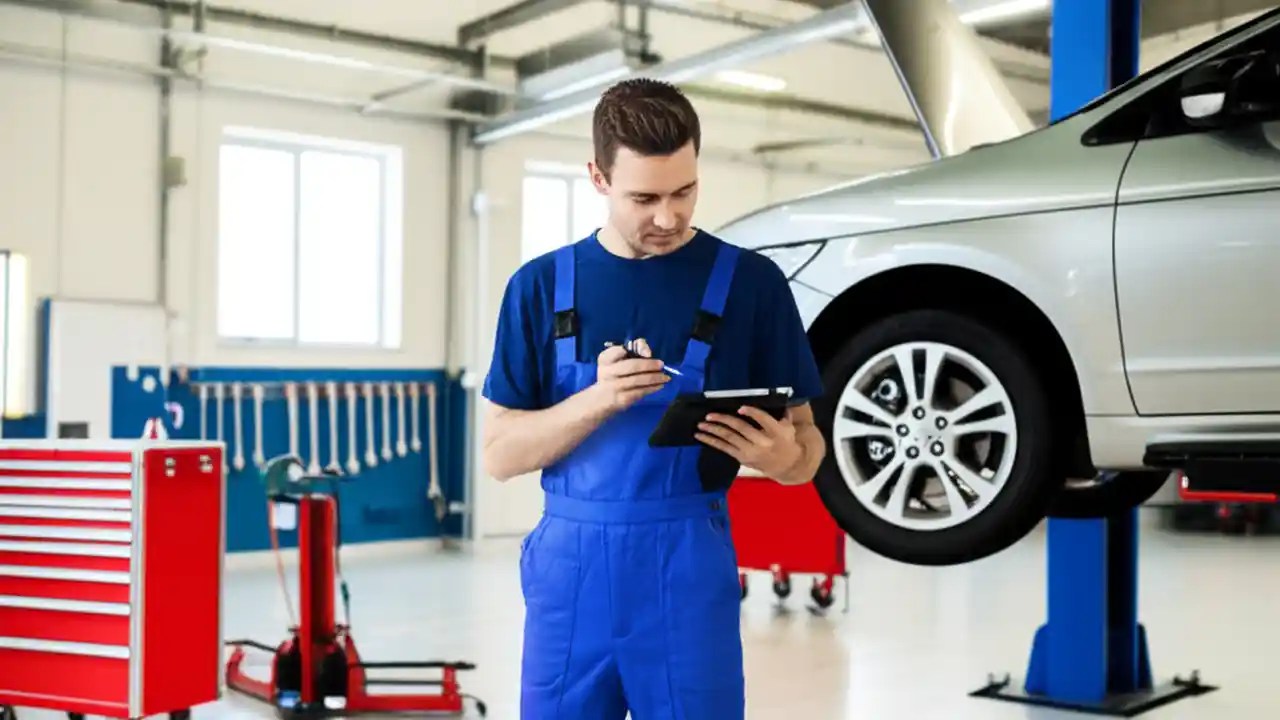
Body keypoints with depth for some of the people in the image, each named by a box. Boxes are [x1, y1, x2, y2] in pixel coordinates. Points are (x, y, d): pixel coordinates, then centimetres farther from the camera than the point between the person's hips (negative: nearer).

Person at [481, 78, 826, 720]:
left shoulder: (749, 281, -2)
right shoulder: (542, 284, 3)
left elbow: (808, 451, 1)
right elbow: (500, 454, -1)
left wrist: (779, 454, -22)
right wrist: (596, 400, -18)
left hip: (691, 572, -1)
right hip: (569, 569, 2)